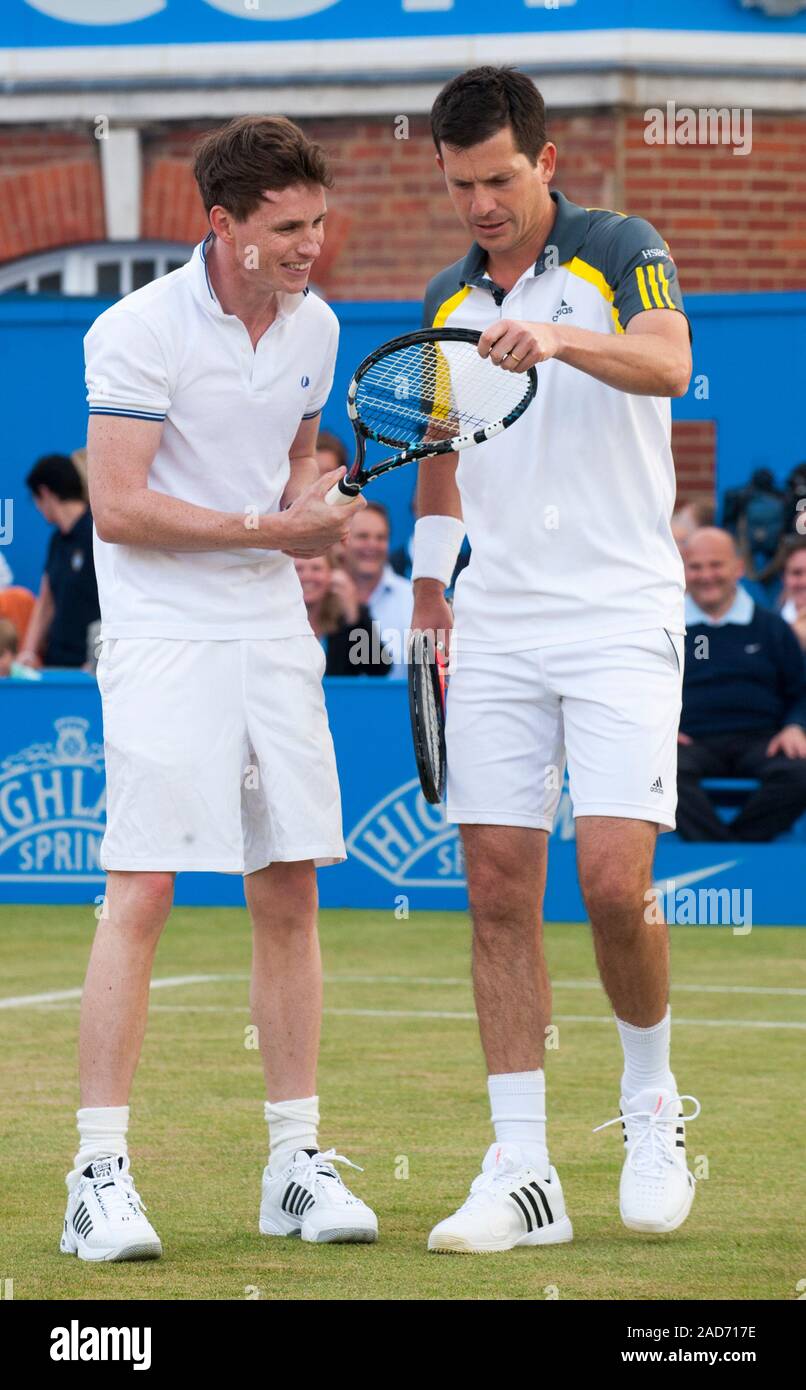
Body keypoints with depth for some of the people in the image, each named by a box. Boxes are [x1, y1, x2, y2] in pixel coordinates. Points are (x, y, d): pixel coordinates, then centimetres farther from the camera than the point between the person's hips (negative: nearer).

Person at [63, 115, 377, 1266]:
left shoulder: (314, 328, 8)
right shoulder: (140, 330, -12)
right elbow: (118, 504, -16)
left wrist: (310, 501, 2)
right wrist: (266, 528, -17)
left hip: (273, 631, 6)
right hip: (162, 637, -6)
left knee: (289, 894, 5)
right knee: (141, 895, -11)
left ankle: (297, 1161, 12)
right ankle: (100, 1173, -9)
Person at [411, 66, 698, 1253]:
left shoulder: (620, 254, -4)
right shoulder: (447, 302, 13)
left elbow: (667, 362, -25)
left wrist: (561, 337, -43)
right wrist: (427, 607, 21)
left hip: (620, 618, -5)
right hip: (496, 630, 5)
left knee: (614, 881, -14)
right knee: (499, 895, -2)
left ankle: (651, 1109, 11)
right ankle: (520, 1170, 1)